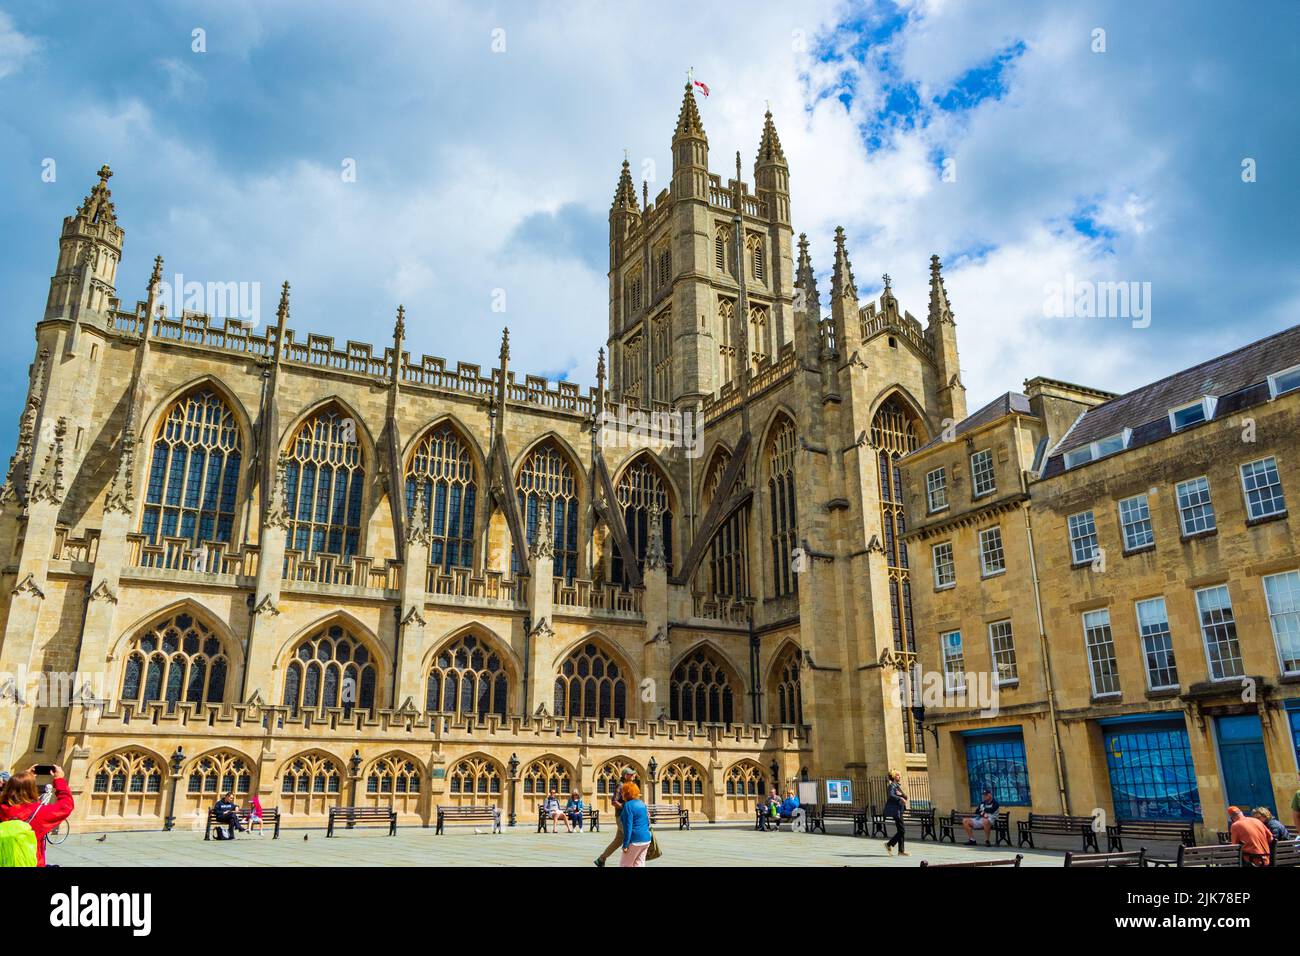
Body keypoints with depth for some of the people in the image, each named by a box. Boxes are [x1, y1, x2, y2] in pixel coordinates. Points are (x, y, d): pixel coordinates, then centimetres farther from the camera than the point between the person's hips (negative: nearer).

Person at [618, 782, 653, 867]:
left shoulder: (628, 805, -13)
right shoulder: (641, 803, 11)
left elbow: (628, 827, -17)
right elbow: (647, 822, 17)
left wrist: (625, 845, -14)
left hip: (635, 841, -8)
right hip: (647, 839, 8)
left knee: (624, 864, 4)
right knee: (639, 864, 12)